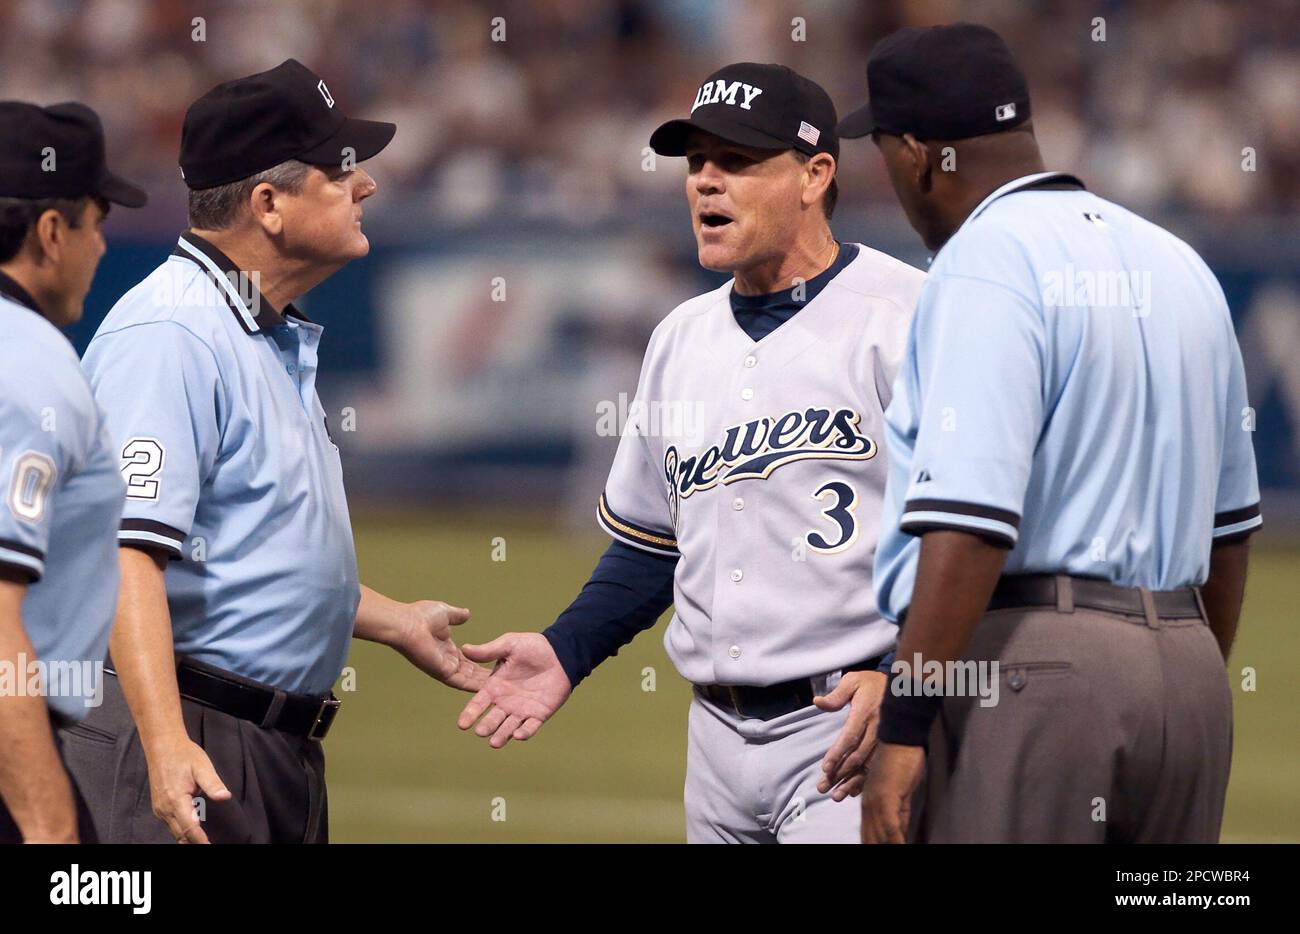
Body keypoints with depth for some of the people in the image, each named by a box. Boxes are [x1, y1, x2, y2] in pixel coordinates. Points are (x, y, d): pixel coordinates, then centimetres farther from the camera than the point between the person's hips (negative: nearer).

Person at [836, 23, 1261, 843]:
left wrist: (904, 729, -19)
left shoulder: (987, 263, -9)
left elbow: (970, 524, -19)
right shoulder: (1179, 265, 16)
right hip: (1189, 676, 8)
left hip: (1030, 676, -8)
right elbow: (1228, 521, 22)